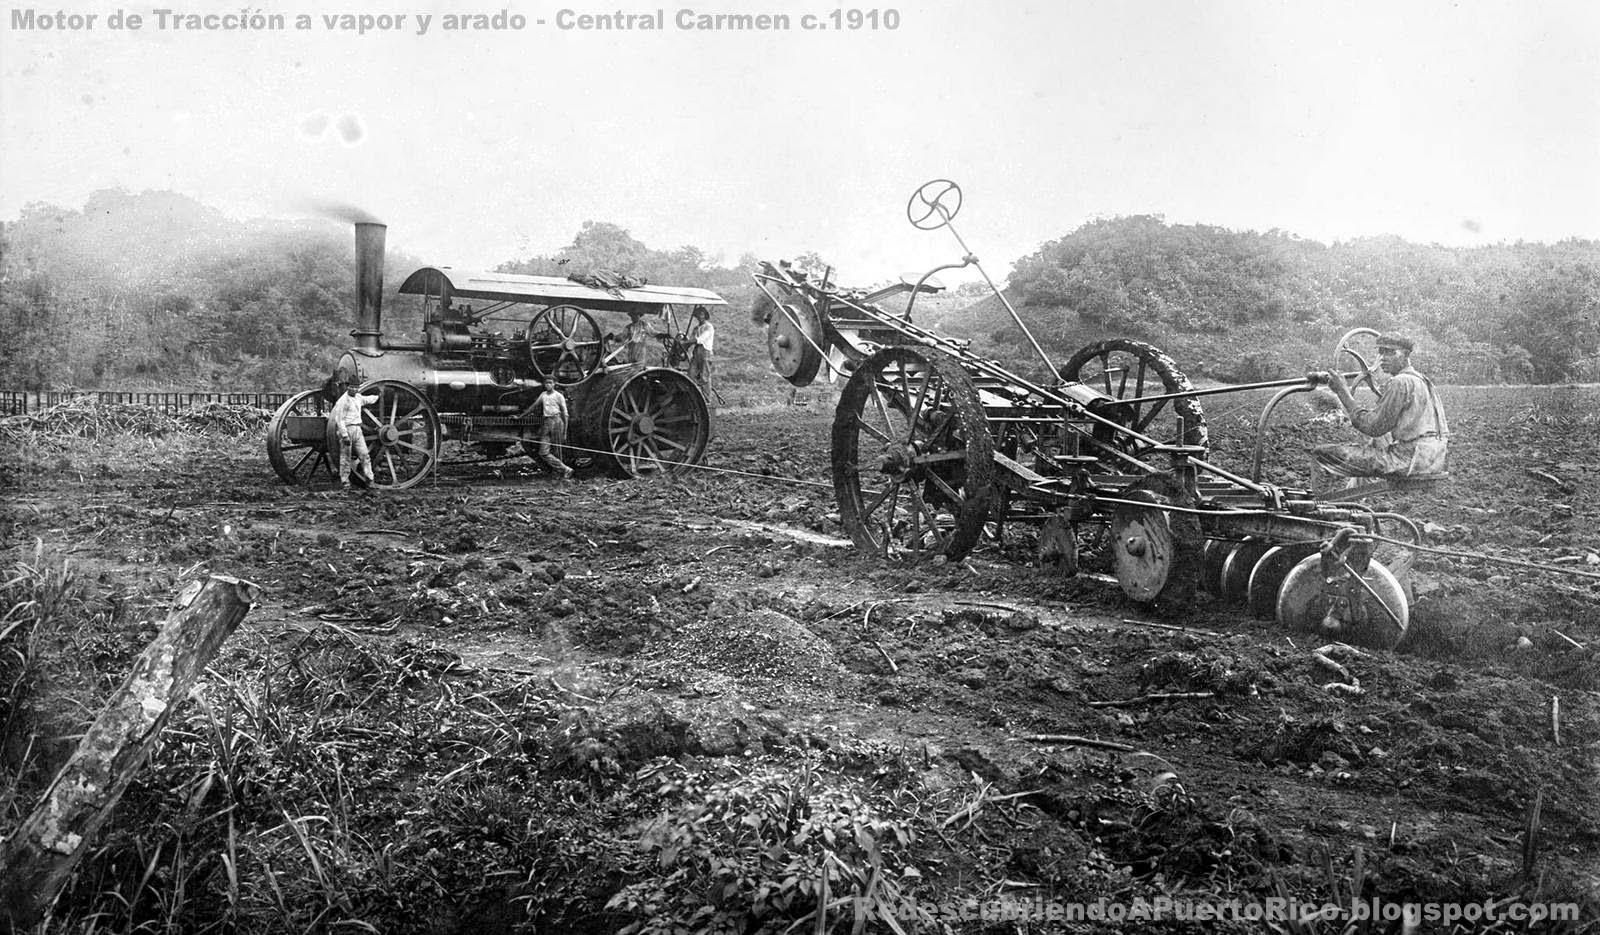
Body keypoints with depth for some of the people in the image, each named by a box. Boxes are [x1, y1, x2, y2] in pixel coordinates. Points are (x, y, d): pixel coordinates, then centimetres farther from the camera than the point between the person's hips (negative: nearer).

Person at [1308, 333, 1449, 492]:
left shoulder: (1400, 383, -13)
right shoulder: (1421, 380, 19)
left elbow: (1374, 427, -13)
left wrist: (1343, 392, -9)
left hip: (1410, 458, -11)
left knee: (1322, 455, -10)